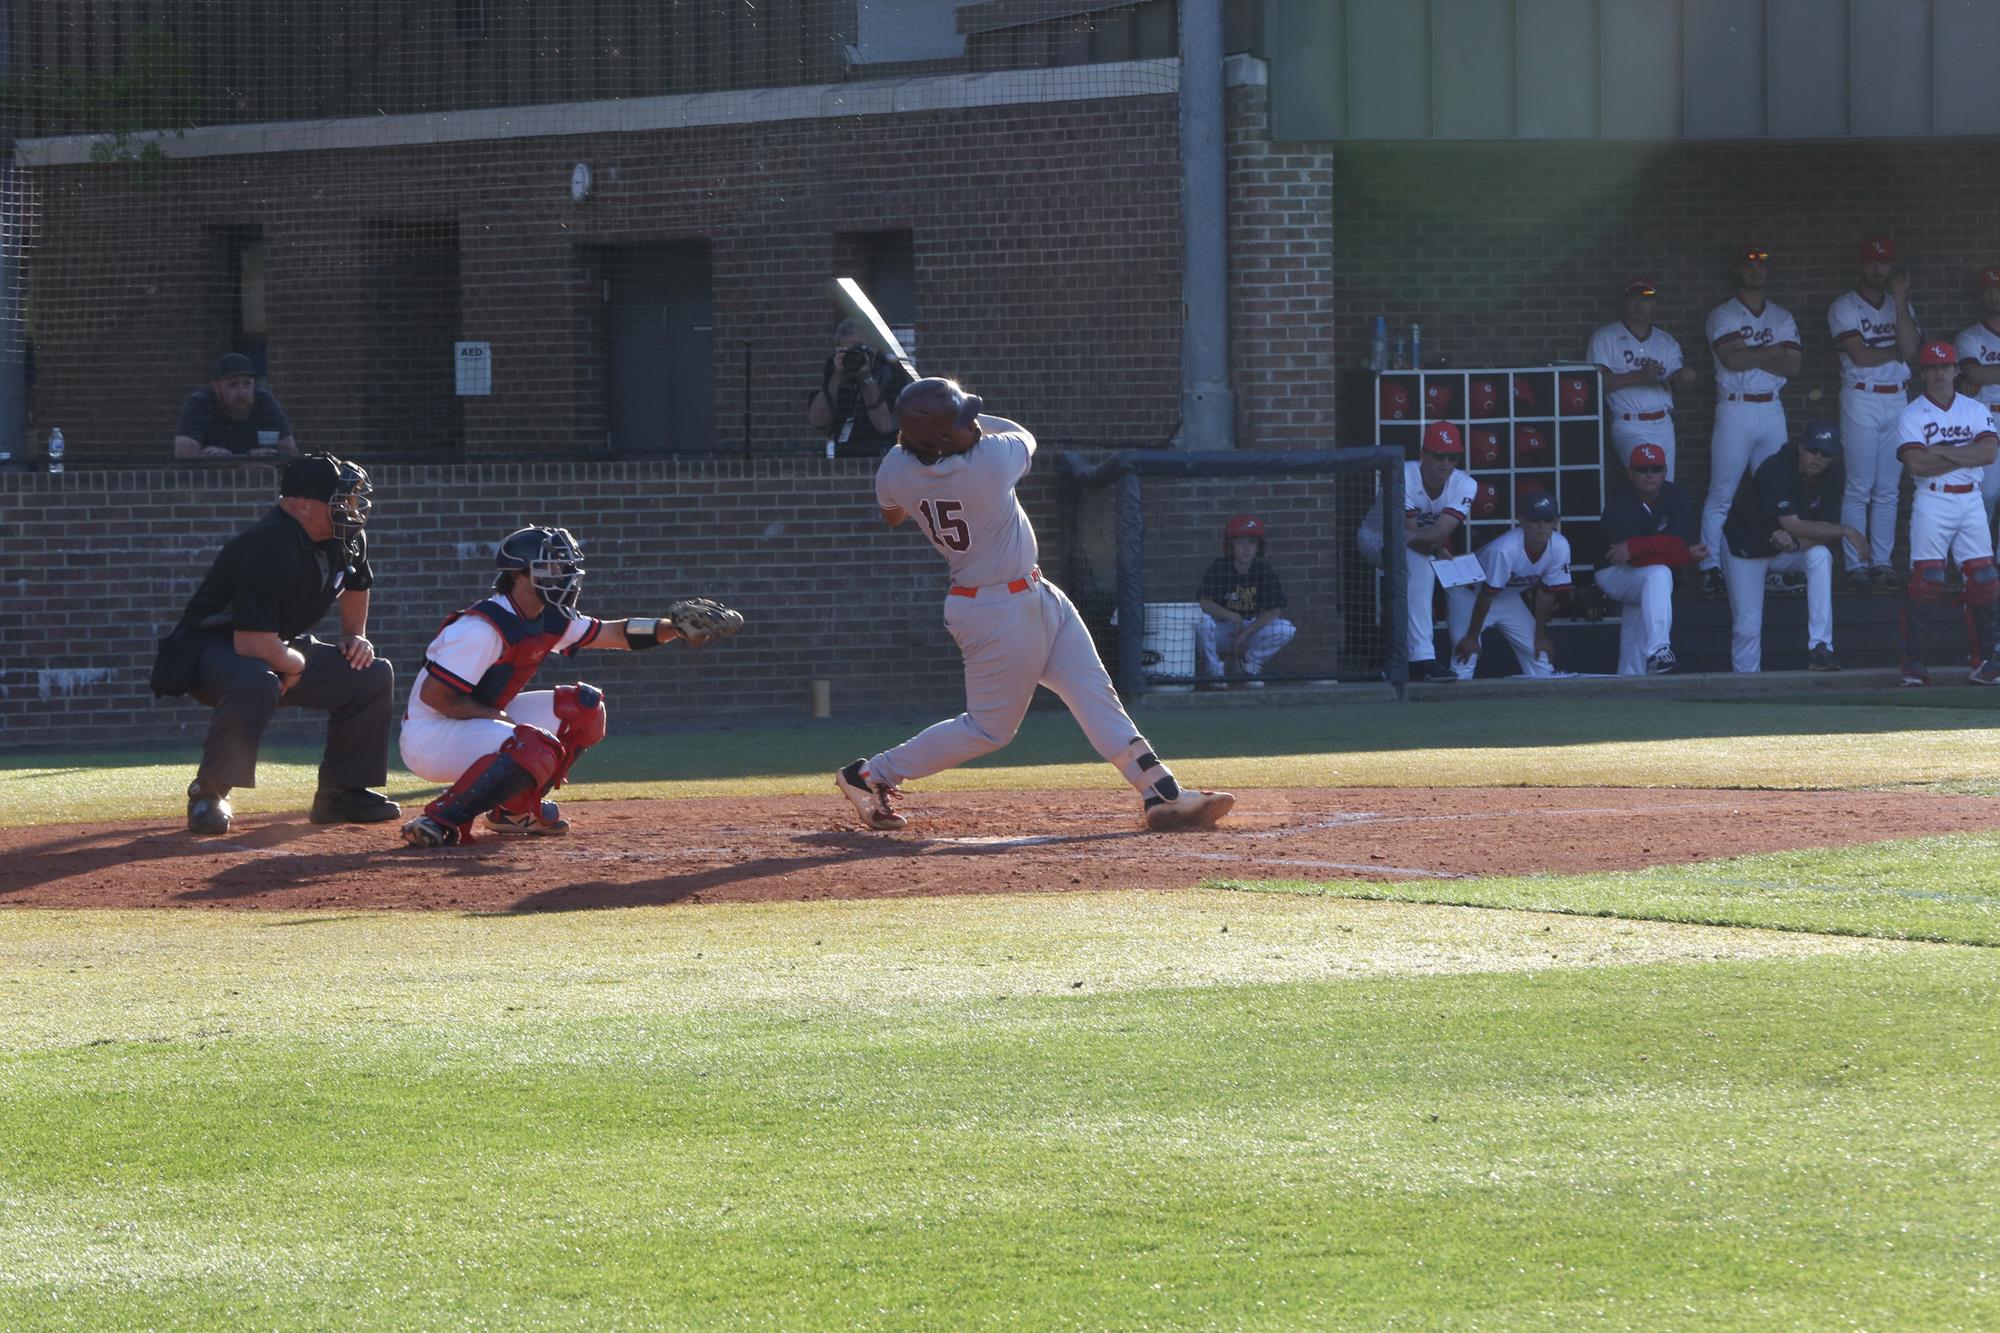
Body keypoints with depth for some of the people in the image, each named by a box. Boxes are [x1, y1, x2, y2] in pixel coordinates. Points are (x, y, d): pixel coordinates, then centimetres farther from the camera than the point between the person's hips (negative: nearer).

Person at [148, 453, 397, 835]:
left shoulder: (346, 540, -3)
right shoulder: (268, 550, -32)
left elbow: (355, 585, 22)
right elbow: (254, 645, -35)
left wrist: (355, 635, 8)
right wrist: (296, 665, -18)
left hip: (275, 650, 9)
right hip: (208, 652, -9)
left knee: (374, 674, 2)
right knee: (256, 682, -42)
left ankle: (342, 793, 10)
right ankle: (208, 792, -24)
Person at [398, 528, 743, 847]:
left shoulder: (549, 622, 3)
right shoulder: (484, 628, -24)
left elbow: (616, 634, 9)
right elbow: (432, 695, -25)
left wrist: (677, 629, -4)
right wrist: (497, 717, -21)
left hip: (480, 720, 10)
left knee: (584, 705, 8)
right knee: (536, 750, -34)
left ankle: (515, 807, 12)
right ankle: (440, 821, -26)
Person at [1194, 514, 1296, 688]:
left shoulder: (1264, 571, -7)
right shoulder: (1219, 567, -13)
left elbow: (1273, 611, -11)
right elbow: (1204, 603, -23)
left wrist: (1245, 633, -21)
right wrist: (1233, 618, -33)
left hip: (1252, 628, 2)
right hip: (1220, 630, -2)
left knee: (1287, 629, -22)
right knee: (1201, 620, -36)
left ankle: (1251, 666, 3)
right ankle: (1215, 672, -10)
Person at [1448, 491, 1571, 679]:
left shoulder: (1560, 548, -21)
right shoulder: (1503, 550, -37)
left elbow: (1546, 592, -9)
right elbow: (1486, 596, -29)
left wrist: (1540, 636, -3)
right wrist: (1472, 637, -21)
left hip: (1509, 597, 6)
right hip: (1470, 592, -6)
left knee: (1539, 651, 2)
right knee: (1466, 651, -21)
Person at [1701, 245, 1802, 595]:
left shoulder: (1783, 318, 13)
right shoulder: (1722, 316, 1)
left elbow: (1792, 365, -1)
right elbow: (1732, 359, -15)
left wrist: (1749, 356, -9)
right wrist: (1773, 351, -5)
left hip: (1772, 410, 4)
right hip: (1735, 409, -4)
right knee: (1721, 494, -6)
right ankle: (1711, 567, -5)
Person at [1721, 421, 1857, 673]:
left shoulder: (1831, 479, -13)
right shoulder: (1775, 470, -30)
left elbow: (1826, 535, -18)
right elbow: (1793, 525, -37)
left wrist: (1796, 543, -38)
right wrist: (1844, 530, -37)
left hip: (1788, 550, 3)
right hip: (1748, 548, -3)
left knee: (1820, 555, -28)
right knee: (1747, 628, -8)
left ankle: (1820, 649, -32)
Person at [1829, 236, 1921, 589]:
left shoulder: (1900, 305, 12)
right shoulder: (1844, 308, -1)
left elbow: (1910, 348, -5)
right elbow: (1860, 355, -13)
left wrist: (1900, 299, -9)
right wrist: (1897, 351, -2)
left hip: (1897, 400, 4)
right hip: (1861, 399, -4)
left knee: (1888, 490, 5)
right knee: (1859, 489, -5)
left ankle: (1882, 561, 9)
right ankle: (1856, 564, -3)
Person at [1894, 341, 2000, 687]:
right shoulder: (1912, 414, 0)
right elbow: (1916, 463, -14)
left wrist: (1943, 451, -12)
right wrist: (1967, 455, -10)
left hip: (1970, 502, 3)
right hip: (1932, 502, -3)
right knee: (1926, 579, -10)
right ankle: (1913, 661, -6)